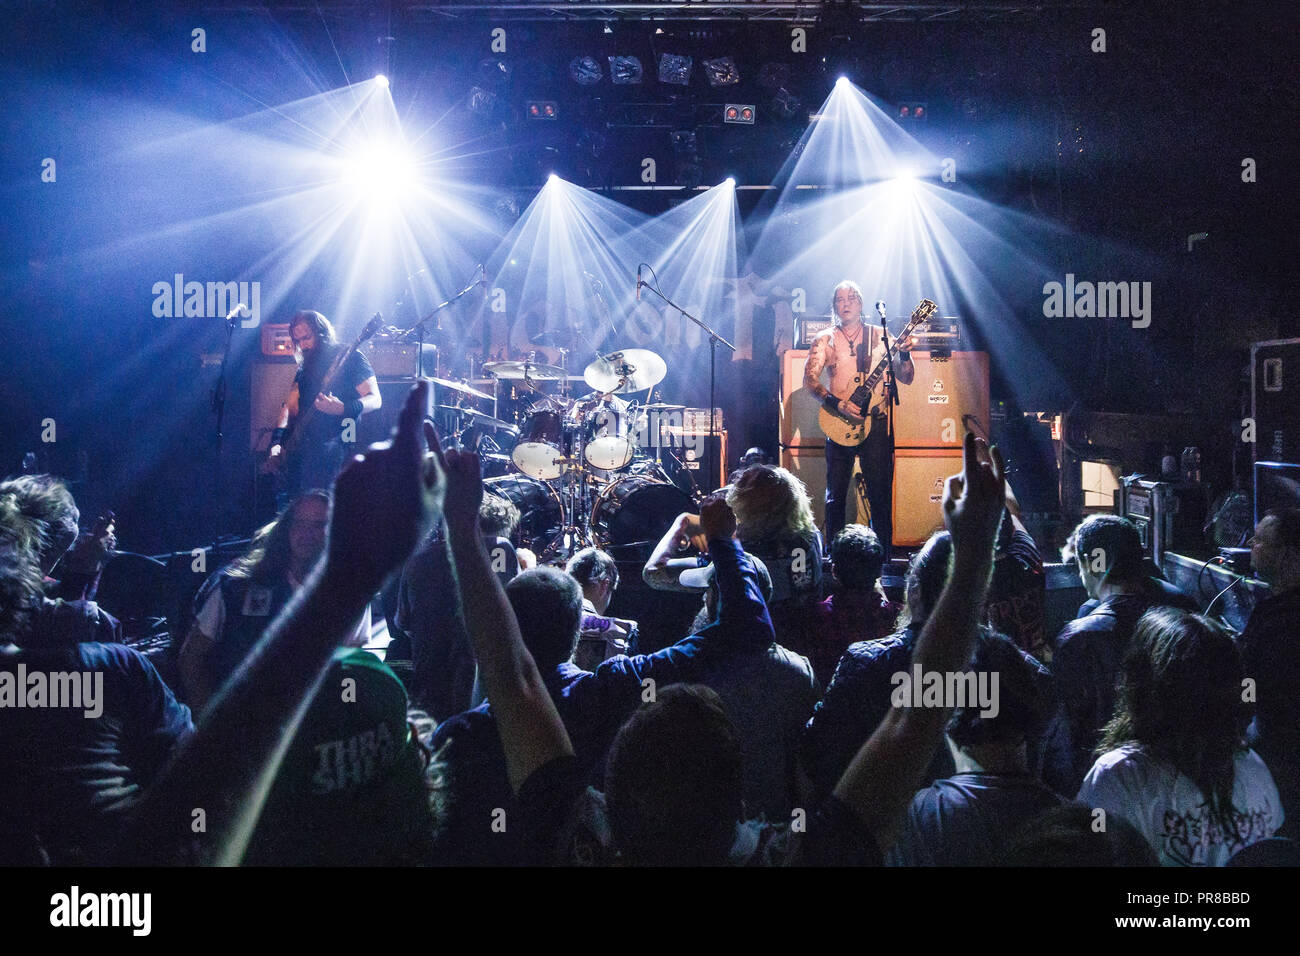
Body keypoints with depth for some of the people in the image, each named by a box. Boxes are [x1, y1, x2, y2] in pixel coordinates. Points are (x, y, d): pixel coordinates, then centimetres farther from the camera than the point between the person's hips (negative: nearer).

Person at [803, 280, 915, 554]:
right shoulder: (824, 340, 8)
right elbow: (809, 379, -2)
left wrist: (904, 354, -14)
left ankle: (882, 557, 6)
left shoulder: (880, 337, 10)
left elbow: (905, 378, 6)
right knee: (836, 495, 2)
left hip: (876, 422, 0)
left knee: (880, 494, -2)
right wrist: (838, 404, -15)